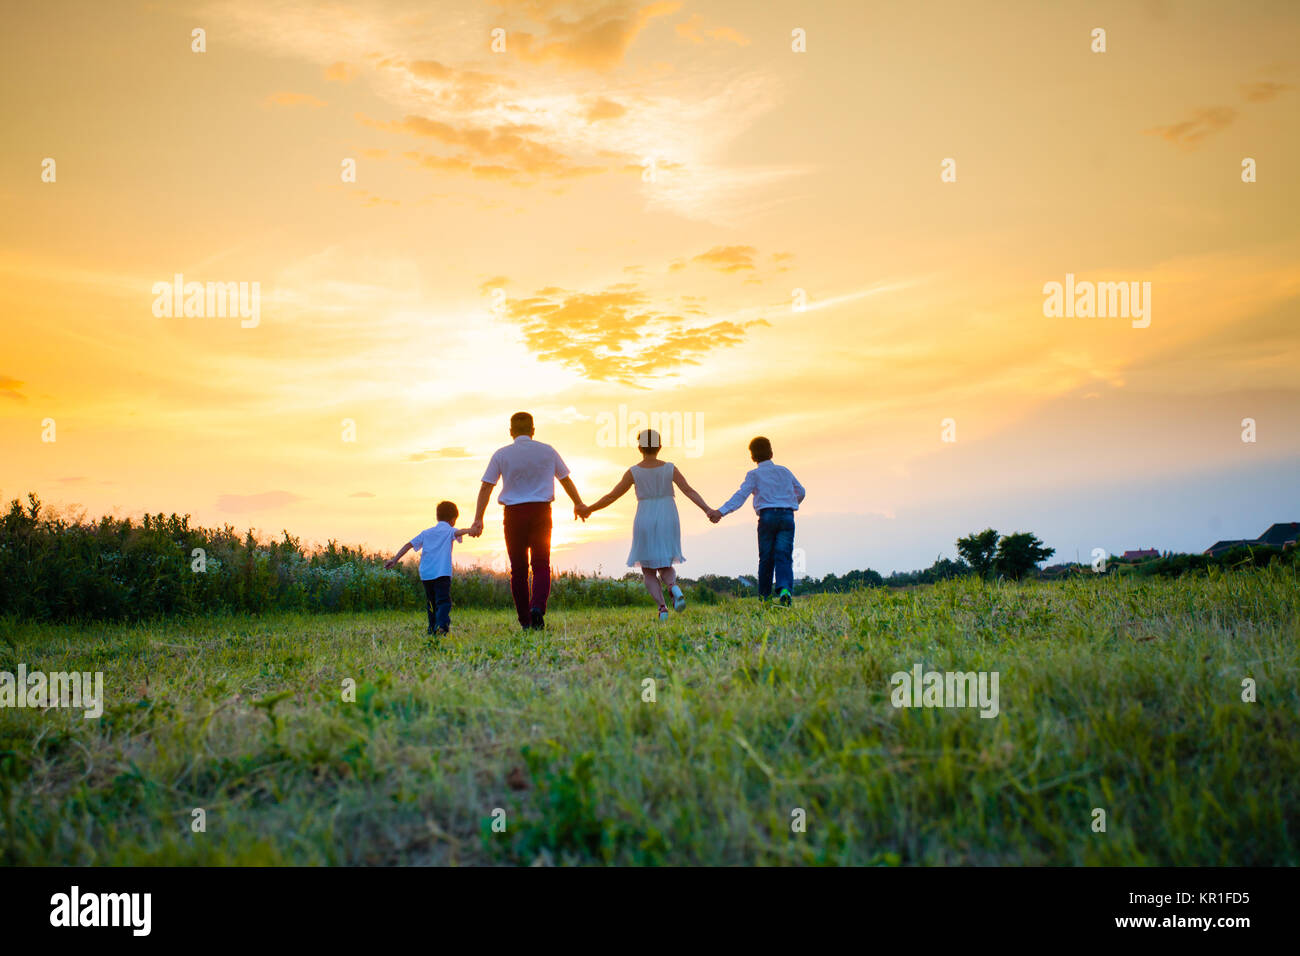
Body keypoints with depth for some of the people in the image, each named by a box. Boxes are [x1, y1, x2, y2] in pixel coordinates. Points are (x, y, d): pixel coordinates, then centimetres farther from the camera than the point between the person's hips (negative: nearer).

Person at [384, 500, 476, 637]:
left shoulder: (426, 532, 20)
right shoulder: (449, 530, 5)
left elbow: (409, 544, 17)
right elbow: (457, 532, -19)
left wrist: (395, 559, 20)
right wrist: (469, 531, -39)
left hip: (425, 574, 5)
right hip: (442, 573, -5)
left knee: (432, 603, 18)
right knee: (444, 600, -14)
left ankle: (432, 629, 21)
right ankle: (442, 625, -36)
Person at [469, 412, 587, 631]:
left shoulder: (501, 454, 2)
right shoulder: (547, 451, 5)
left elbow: (486, 487, -3)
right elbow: (566, 480, 14)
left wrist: (478, 520, -3)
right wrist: (579, 504, 28)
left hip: (514, 514, 0)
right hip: (541, 512, 0)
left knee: (518, 569, 8)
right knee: (541, 565, 5)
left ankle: (525, 621, 9)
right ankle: (537, 607, -20)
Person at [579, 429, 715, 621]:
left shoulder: (634, 472, -5)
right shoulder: (669, 468, 0)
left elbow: (612, 496, -3)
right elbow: (689, 491, -11)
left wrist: (589, 509, 8)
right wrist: (707, 510, -13)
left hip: (645, 522, -2)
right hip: (668, 522, 2)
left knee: (648, 571, 12)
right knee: (665, 568, 16)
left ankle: (662, 606, -10)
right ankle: (674, 588, -19)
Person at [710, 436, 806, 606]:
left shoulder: (754, 474, 5)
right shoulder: (784, 471, 18)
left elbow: (741, 495, -11)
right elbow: (800, 491, 29)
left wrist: (722, 511, -21)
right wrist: (792, 504, 51)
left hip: (767, 516, -2)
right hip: (787, 516, 2)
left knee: (766, 559, 8)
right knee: (783, 557, -6)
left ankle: (764, 599, 14)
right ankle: (784, 588, -33)